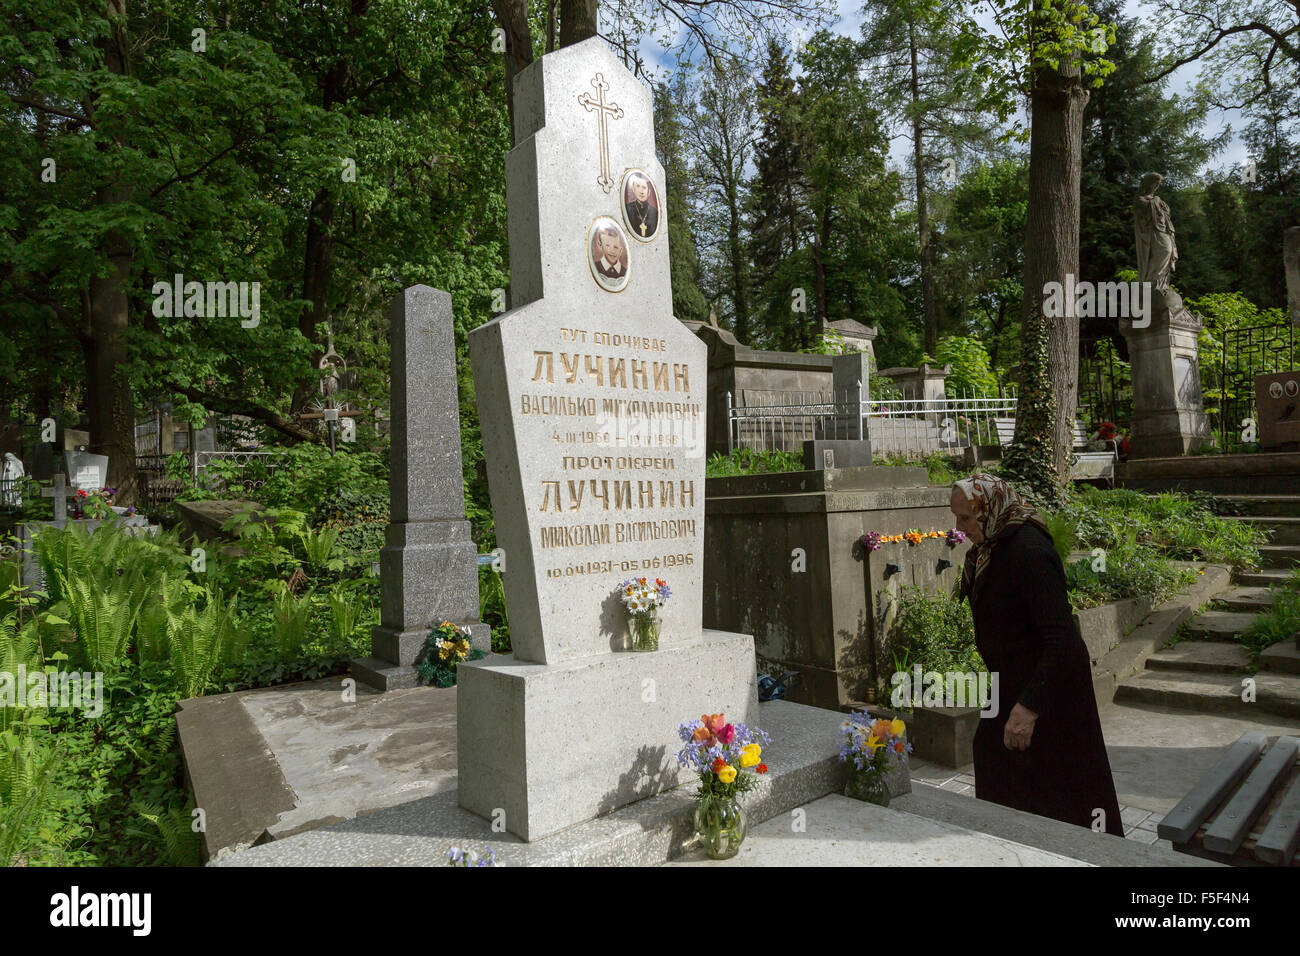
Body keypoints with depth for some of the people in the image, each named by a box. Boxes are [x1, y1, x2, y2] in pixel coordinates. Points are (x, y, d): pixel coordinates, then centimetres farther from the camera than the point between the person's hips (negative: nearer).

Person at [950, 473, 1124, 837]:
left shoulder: (1029, 551, -27)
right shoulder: (993, 546, 2)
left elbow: (1062, 639, -30)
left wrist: (1029, 706, -33)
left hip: (1049, 685, -9)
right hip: (1014, 681, 9)